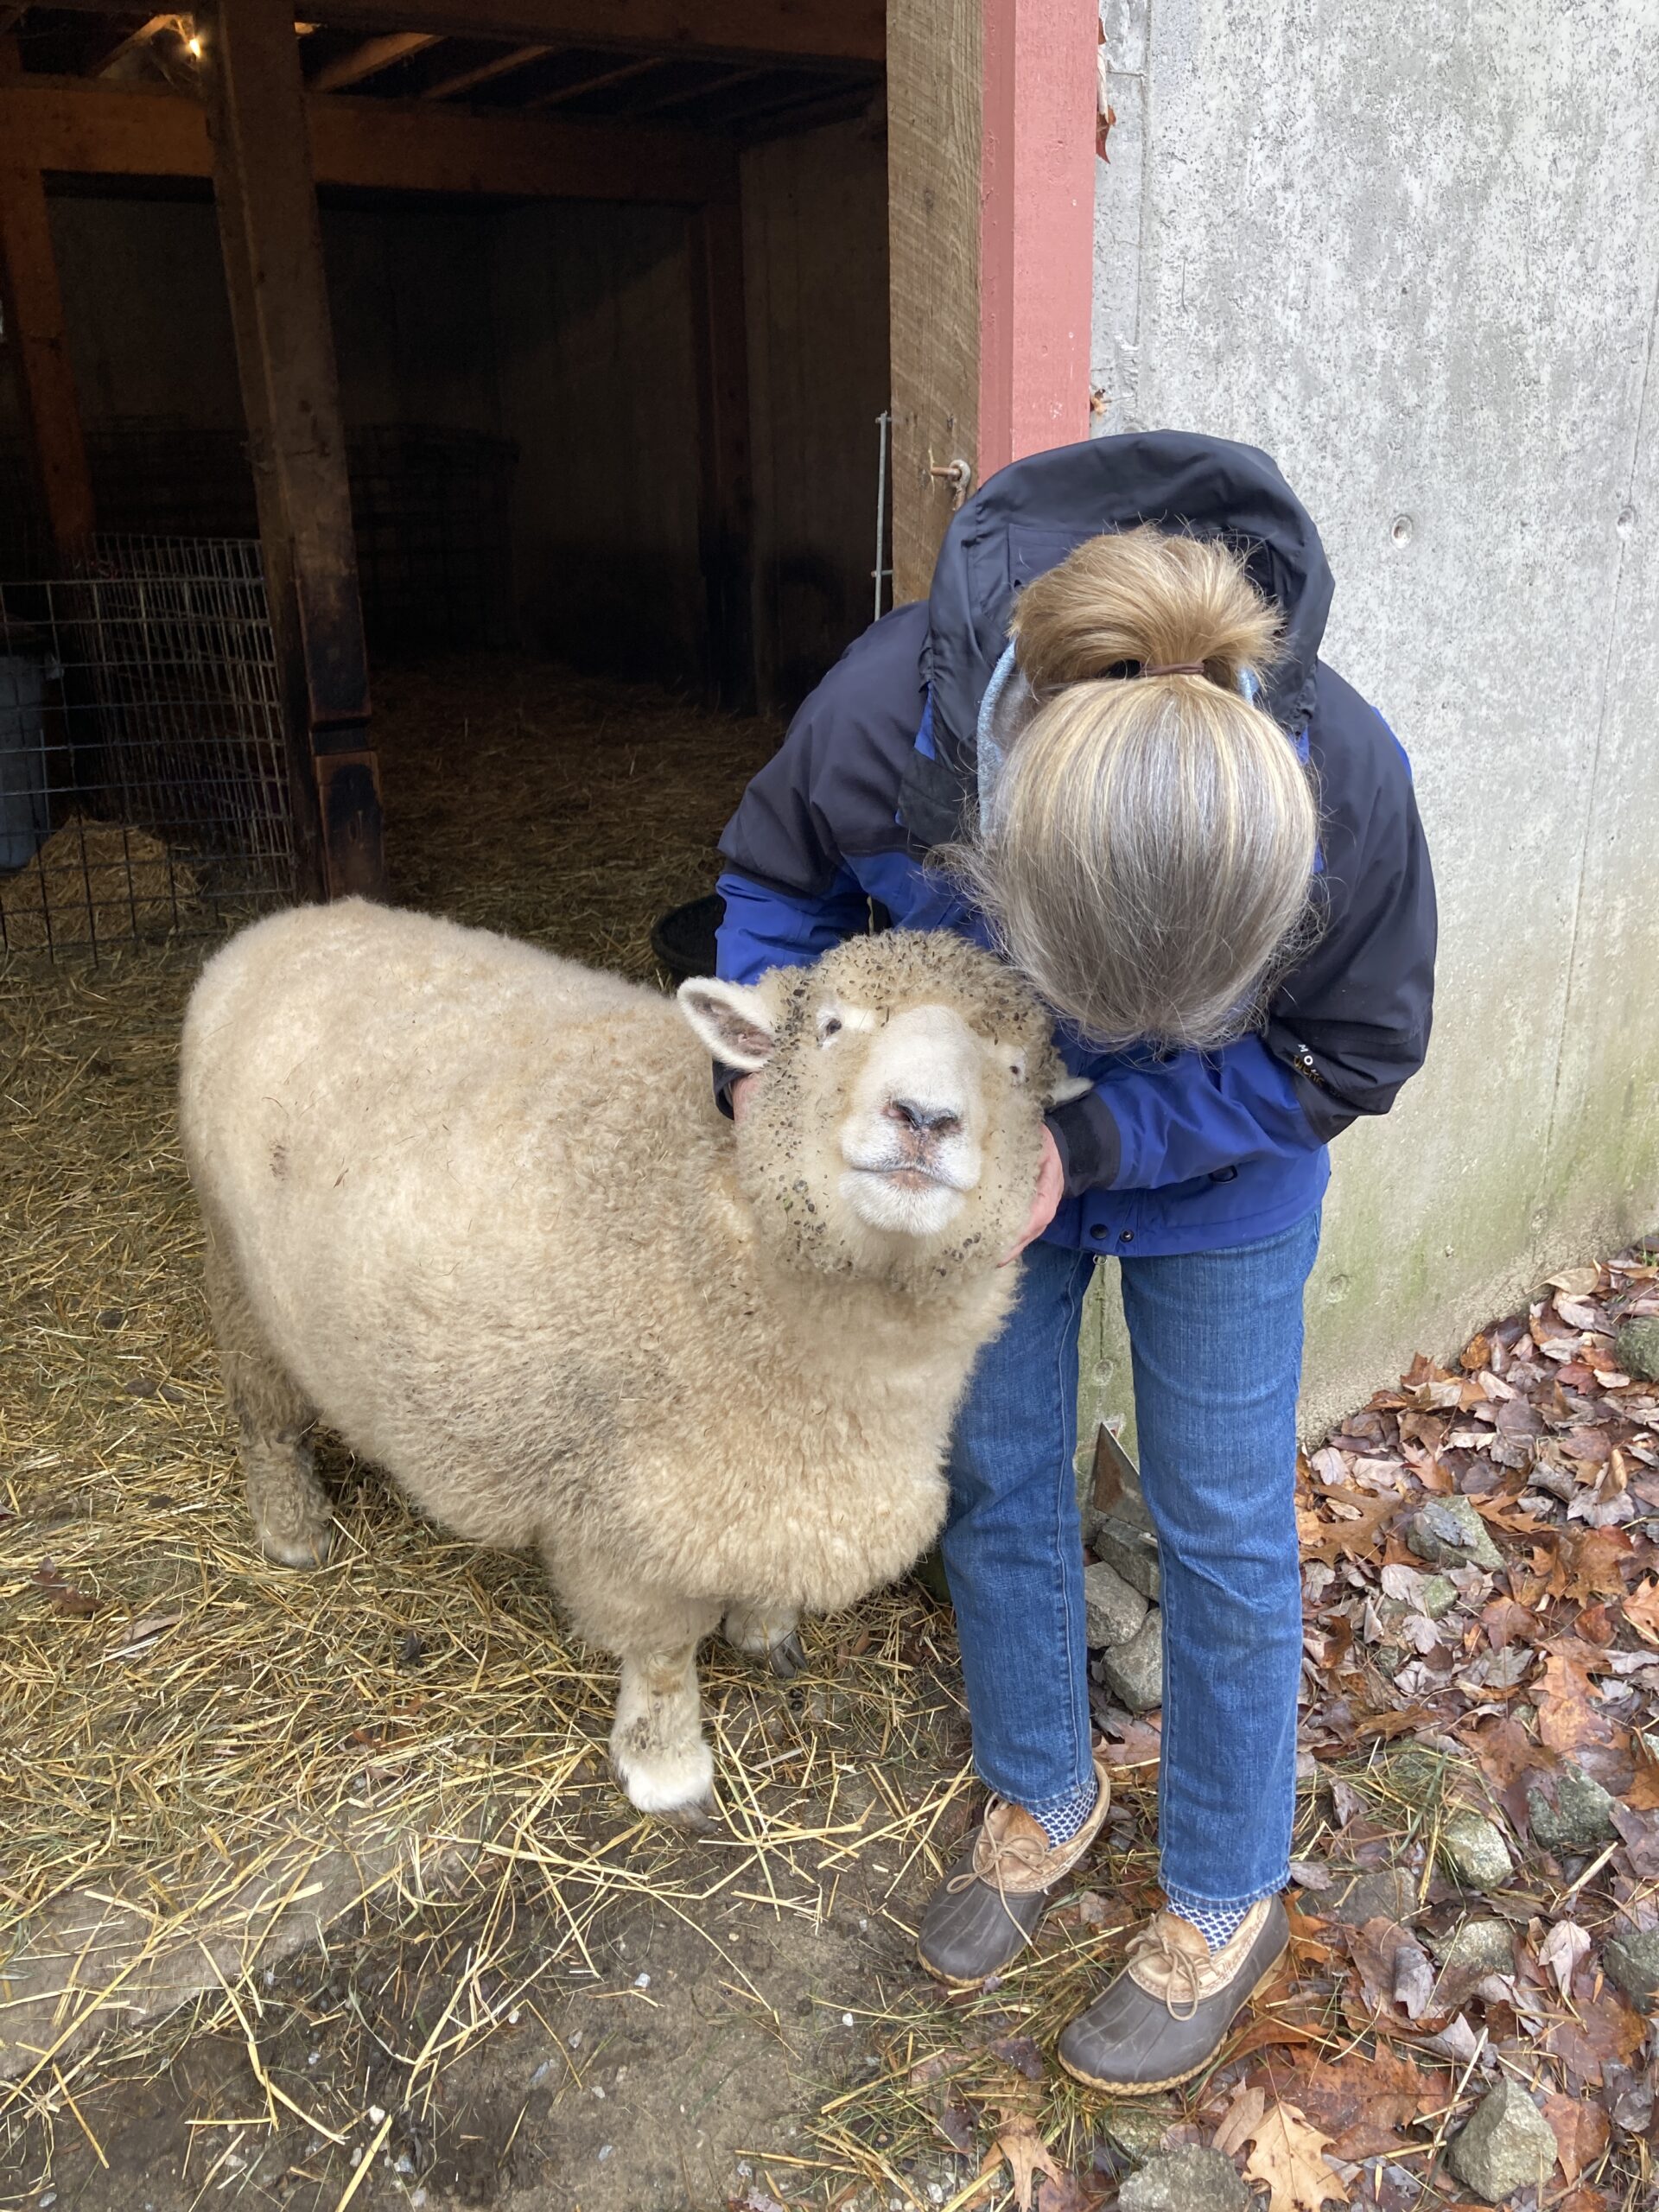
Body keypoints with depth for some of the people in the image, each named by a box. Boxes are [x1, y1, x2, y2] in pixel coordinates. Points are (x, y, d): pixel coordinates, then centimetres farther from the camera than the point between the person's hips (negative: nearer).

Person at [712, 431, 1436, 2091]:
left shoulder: (1347, 786, -35)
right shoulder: (889, 713, -33)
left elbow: (1348, 1055, -17)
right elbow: (776, 876, -9)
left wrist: (1092, 1145, -27)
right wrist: (766, 1057, -26)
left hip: (1219, 1178, -1)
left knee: (1220, 1526, 7)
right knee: (997, 1473, 14)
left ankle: (1224, 1903, 33)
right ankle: (1043, 1795, 42)